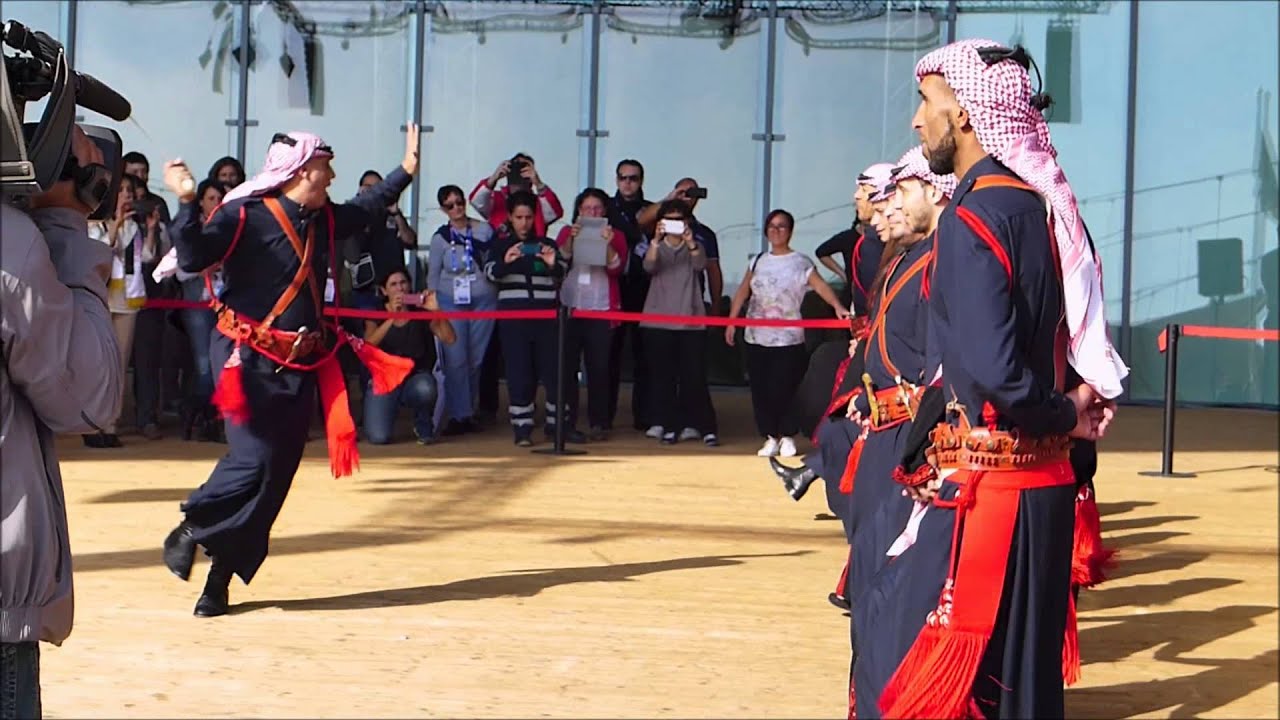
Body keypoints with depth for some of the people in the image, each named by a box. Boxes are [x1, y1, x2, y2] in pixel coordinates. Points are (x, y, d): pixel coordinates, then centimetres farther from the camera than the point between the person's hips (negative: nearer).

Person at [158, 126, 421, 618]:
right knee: (254, 457, -17)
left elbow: (368, 207, 30)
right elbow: (193, 259, -21)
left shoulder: (325, 219, 11)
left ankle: (222, 576, 12)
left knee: (276, 472, 4)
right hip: (248, 359, -7)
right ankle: (190, 530, 9)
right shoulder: (245, 215, -11)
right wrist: (188, 204, -32)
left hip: (301, 365, 7)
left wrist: (406, 169, 31)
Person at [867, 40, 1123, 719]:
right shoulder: (1046, 203, 9)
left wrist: (1065, 415, -8)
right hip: (1044, 481, 9)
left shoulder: (973, 217, -16)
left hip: (980, 488, -9)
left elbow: (993, 372, -23)